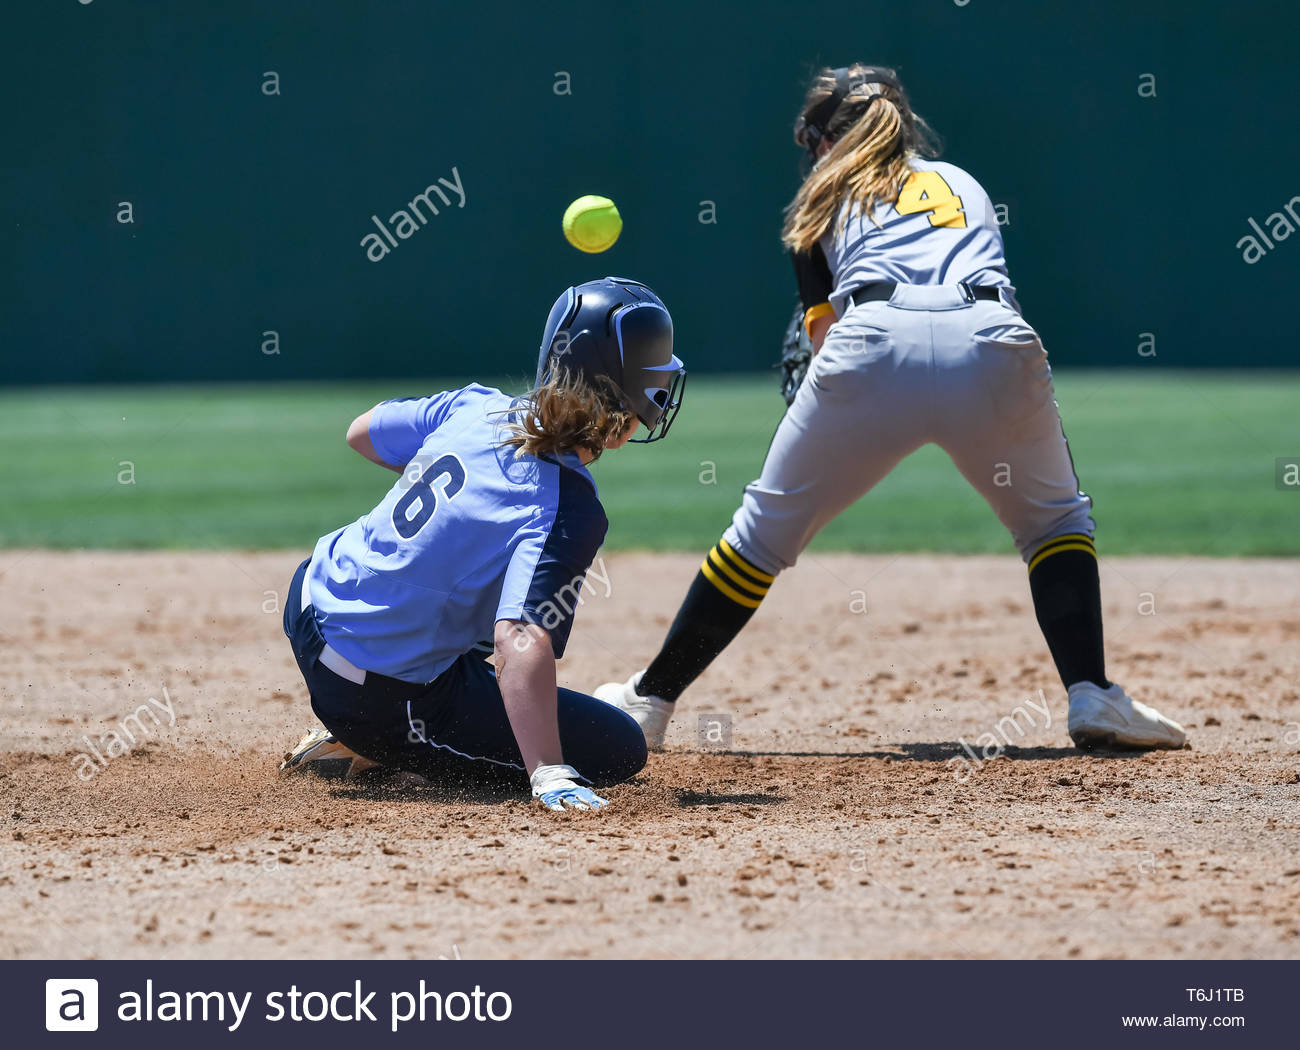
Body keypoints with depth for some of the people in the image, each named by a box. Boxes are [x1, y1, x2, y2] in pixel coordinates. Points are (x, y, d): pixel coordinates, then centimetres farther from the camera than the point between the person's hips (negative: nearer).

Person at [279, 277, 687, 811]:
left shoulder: (474, 405, -5)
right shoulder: (569, 510, -25)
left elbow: (361, 433, 15)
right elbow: (521, 638, -40)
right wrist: (549, 776, -47)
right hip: (380, 695, -8)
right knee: (621, 747, -1)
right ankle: (378, 748, -1)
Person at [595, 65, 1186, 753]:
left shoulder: (823, 204, 28)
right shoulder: (965, 184, 37)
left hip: (873, 345, -1)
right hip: (992, 342, 2)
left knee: (765, 529, 15)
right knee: (1057, 520, 24)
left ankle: (649, 701, 21)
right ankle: (1091, 697, 5)